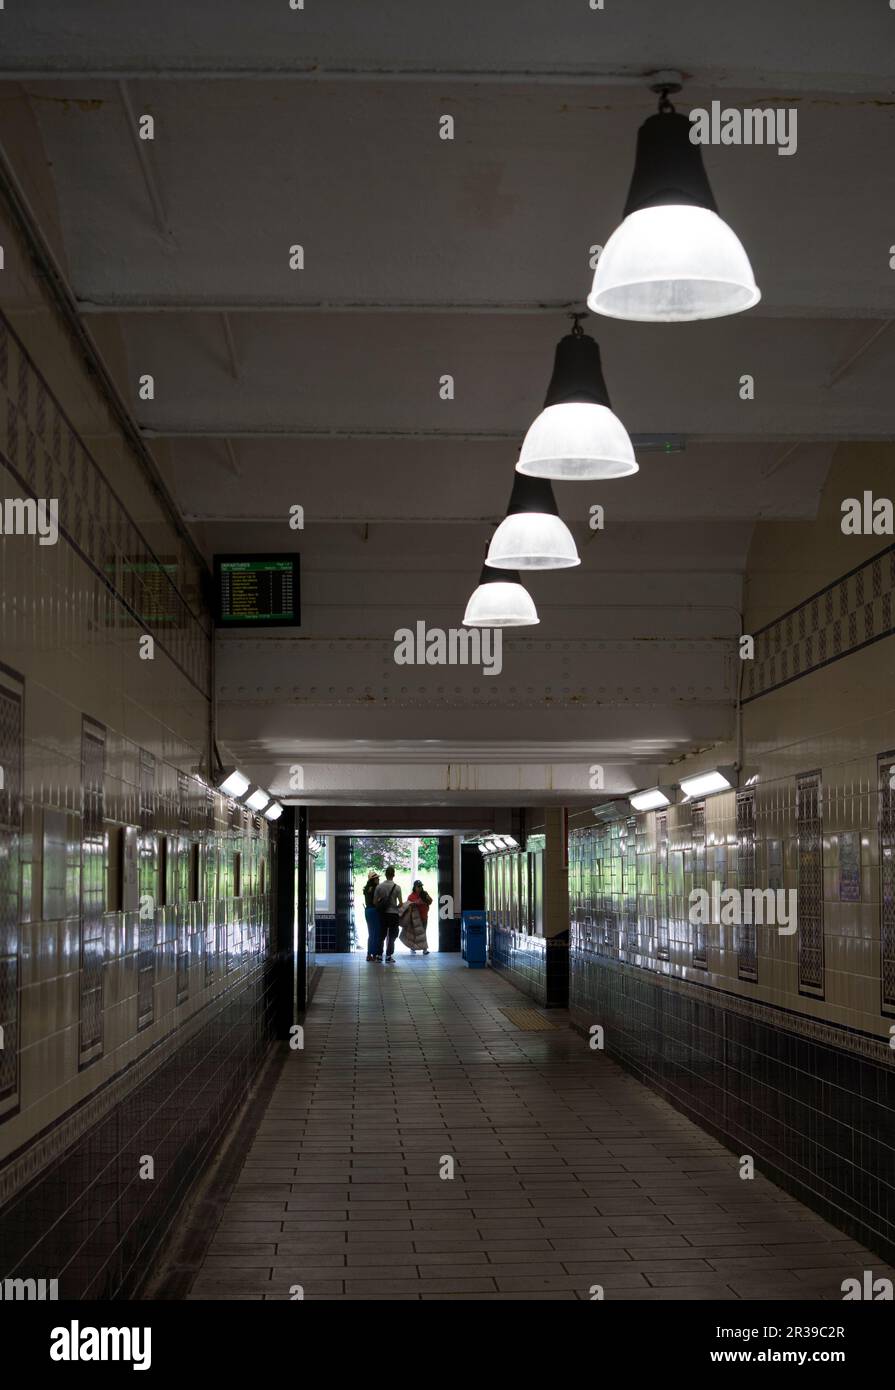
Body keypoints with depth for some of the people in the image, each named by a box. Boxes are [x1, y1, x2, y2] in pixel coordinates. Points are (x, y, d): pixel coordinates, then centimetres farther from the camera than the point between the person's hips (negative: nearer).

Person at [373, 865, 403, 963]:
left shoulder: (379, 887, -3)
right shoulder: (396, 887, -10)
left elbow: (375, 901, -2)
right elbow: (401, 903, -9)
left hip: (383, 914, 3)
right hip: (393, 913, -3)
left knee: (382, 935, 14)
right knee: (391, 936, 4)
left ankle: (379, 955, 14)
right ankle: (388, 956, 0)